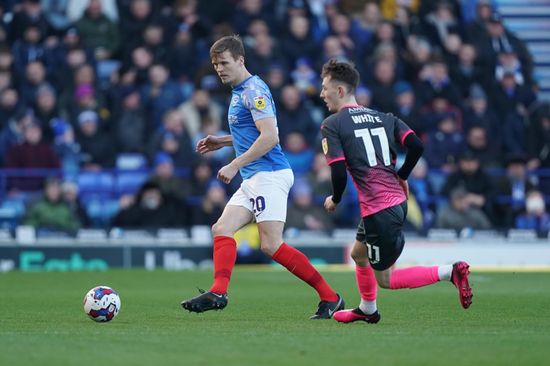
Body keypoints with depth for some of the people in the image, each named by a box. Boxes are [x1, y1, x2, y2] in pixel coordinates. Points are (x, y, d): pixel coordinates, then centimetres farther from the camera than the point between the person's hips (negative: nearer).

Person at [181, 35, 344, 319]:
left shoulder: (254, 90, -11)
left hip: (269, 175, -10)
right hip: (253, 179, 10)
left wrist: (235, 165, -18)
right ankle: (218, 292, -15)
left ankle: (329, 297, -11)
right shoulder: (239, 92, 20)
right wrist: (221, 142, 22)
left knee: (272, 245, -15)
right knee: (221, 229, -2)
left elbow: (269, 137, -20)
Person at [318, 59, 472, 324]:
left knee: (386, 280, 3)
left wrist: (334, 200, 6)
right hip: (398, 201, 8)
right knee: (358, 254, 29)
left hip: (378, 210, -8)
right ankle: (367, 310, 44)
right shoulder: (383, 117, 12)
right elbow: (416, 146, 1)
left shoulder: (331, 125, -6)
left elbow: (339, 173, -14)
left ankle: (450, 272, -10)